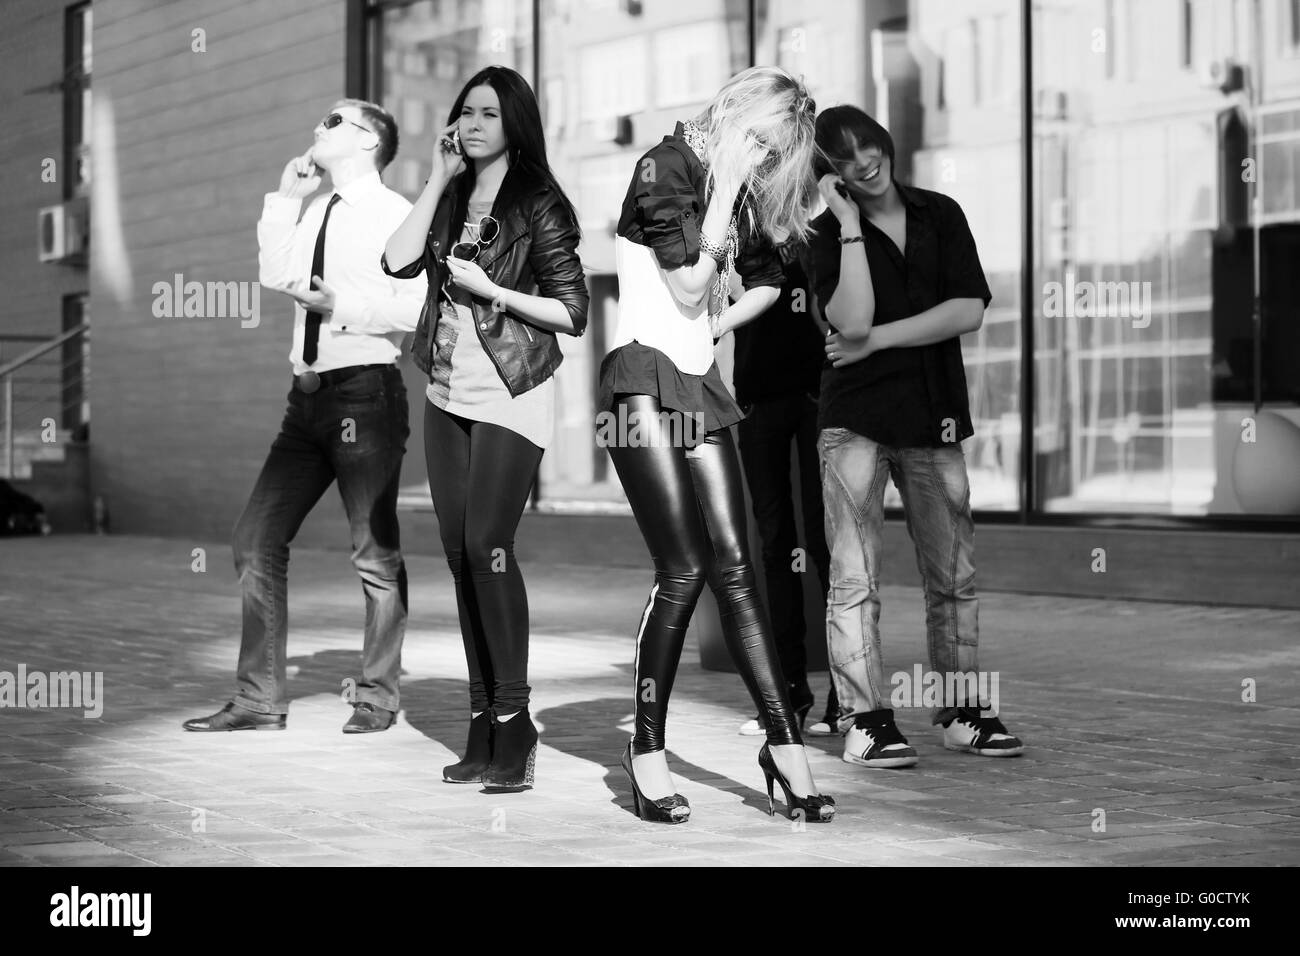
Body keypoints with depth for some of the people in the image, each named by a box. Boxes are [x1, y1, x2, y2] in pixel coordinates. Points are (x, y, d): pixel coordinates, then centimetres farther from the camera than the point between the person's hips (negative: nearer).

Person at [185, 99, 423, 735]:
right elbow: (273, 274, 12)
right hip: (309, 394, 8)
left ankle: (376, 696, 14)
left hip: (366, 389, -8)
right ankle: (260, 699, 11)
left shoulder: (394, 215, -6)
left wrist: (340, 305, -18)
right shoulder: (316, 212, 18)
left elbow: (420, 307, -15)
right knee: (256, 539, 5)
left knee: (375, 553, 1)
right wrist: (285, 199, 10)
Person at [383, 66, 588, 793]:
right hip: (448, 396, 6)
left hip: (510, 397, -6)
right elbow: (399, 260, -3)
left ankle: (514, 721, -10)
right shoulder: (453, 201, 13)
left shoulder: (538, 206, -4)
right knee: (461, 557, 5)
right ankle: (484, 727, 12)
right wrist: (439, 179, -1)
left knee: (487, 546, -18)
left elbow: (573, 312, -6)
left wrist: (492, 291, -13)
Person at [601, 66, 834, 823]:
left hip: (700, 384, 7)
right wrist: (723, 191, -10)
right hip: (645, 380, -7)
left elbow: (768, 278, 31)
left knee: (734, 566, -1)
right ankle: (647, 747, -4)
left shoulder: (739, 198, 15)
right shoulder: (664, 169, -5)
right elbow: (689, 286, -11)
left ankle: (785, 741, -1)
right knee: (684, 568, -14)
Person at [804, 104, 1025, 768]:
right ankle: (865, 720, -4)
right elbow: (851, 320, -16)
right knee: (854, 576, -7)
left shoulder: (941, 216, 8)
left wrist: (877, 338, -10)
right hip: (856, 419, -3)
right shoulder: (829, 235, 0)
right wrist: (850, 224, -14)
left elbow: (969, 310, -4)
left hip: (934, 417, 3)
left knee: (954, 576, 7)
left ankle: (961, 712, 17)